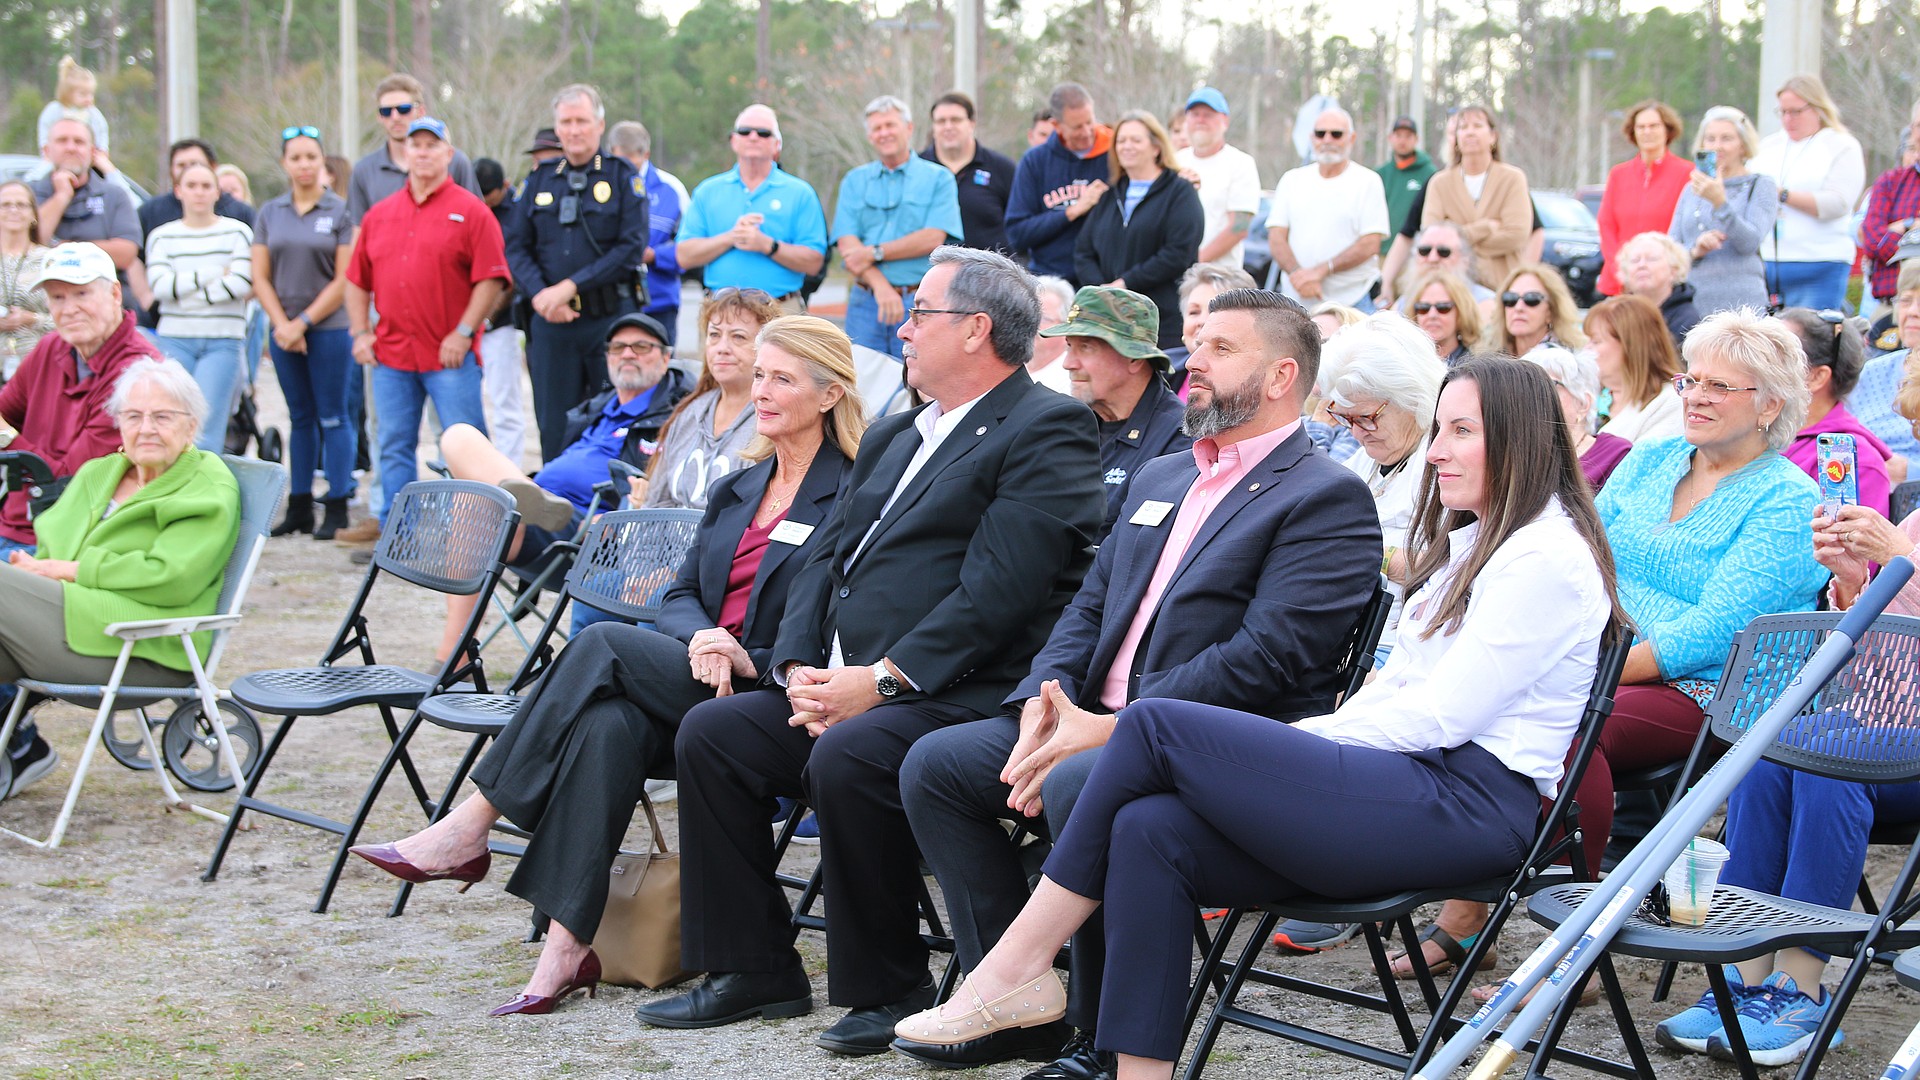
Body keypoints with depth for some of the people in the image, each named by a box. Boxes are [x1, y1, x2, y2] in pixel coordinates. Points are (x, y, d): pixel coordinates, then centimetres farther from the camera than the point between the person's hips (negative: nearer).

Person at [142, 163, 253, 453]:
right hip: (174, 339, 2)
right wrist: (212, 276, -7)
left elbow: (241, 284, -7)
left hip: (222, 342, -1)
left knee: (207, 431, -14)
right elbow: (160, 285, -4)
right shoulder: (161, 236, 12)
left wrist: (184, 292, -4)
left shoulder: (237, 232, 8)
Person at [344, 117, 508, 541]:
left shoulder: (470, 211, -1)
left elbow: (490, 279, -7)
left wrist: (463, 333, -12)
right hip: (390, 355, 5)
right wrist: (361, 333, 7)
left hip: (450, 356, -5)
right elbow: (357, 280, 18)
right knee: (394, 447, 9)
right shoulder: (379, 215, 14)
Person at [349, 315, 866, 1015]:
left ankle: (469, 830, -21)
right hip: (693, 680, 6)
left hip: (771, 697, -6)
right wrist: (702, 639, -9)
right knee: (609, 723, -29)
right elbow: (680, 595, 15)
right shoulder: (736, 491, 22)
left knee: (602, 644, -25)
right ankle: (567, 946, -34)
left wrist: (747, 661, -19)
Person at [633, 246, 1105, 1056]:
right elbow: (825, 557, 17)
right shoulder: (893, 437, 23)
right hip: (840, 687, 9)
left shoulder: (1047, 432, -6)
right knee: (710, 732, -6)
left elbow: (995, 590, -17)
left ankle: (889, 990, -14)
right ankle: (752, 971, 3)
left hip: (961, 695, -9)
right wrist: (800, 669, -1)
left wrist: (881, 680, -20)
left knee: (847, 757, -32)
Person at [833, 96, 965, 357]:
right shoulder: (854, 181, 13)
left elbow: (933, 238, -8)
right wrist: (880, 285, -14)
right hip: (866, 301, 2)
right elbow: (846, 244, 1)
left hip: (919, 301, -2)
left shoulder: (938, 178, 6)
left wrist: (875, 253, -11)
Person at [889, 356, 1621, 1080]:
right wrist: (1296, 743, 4)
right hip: (1412, 784, 9)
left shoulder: (1548, 559, -7)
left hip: (1468, 803, -9)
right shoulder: (1466, 545, 25)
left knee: (1157, 725, -16)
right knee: (1149, 830, -15)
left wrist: (1304, 737, -5)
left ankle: (1017, 967, -10)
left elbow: (1438, 717, -12)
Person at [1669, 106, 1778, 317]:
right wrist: (1694, 251, -8)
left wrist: (1719, 201, -21)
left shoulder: (1760, 186, 6)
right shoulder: (1691, 189, 19)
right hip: (1691, 301, 4)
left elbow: (1750, 242, -9)